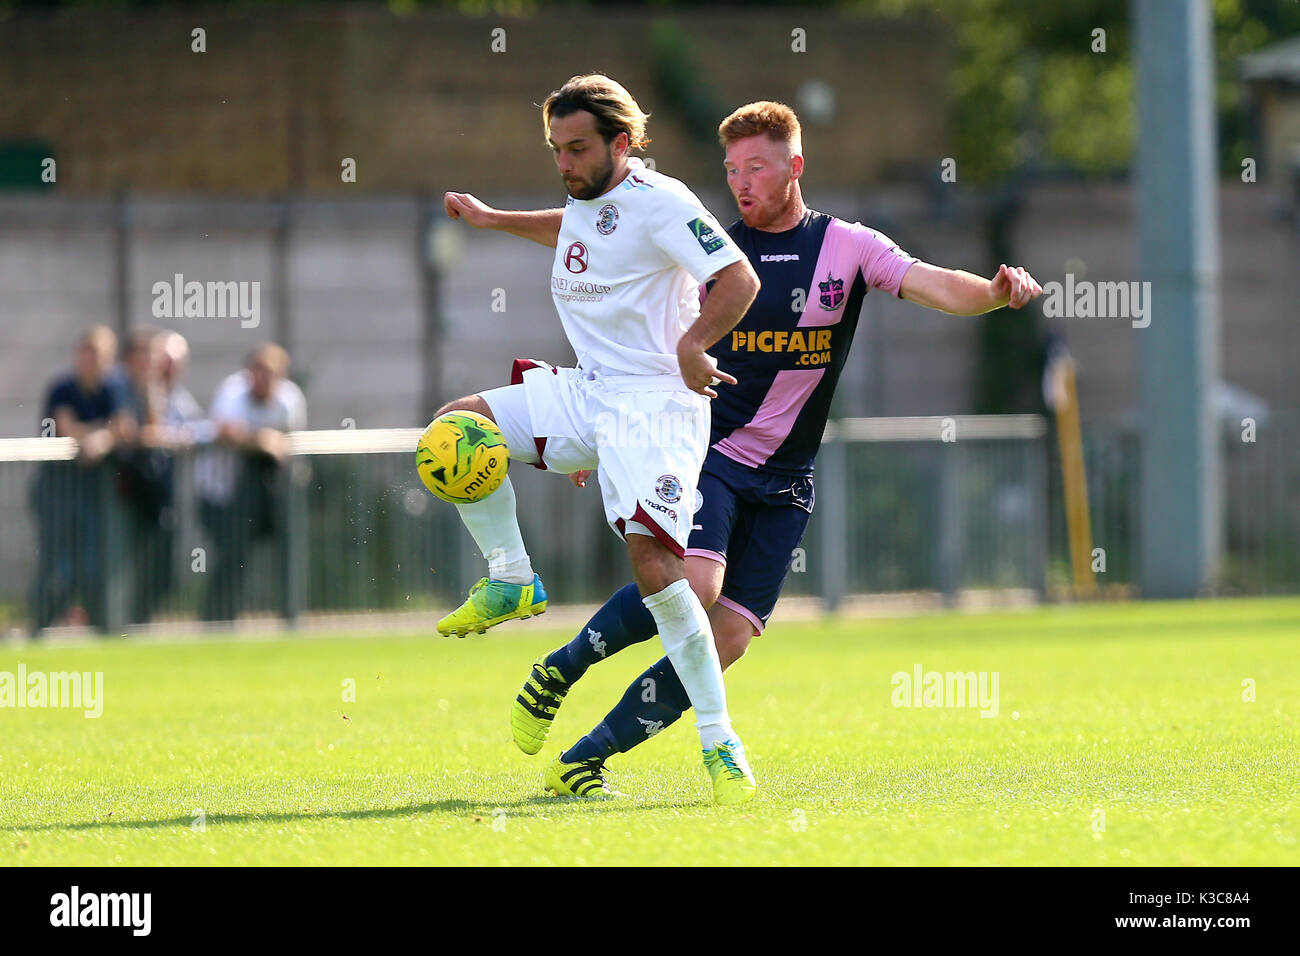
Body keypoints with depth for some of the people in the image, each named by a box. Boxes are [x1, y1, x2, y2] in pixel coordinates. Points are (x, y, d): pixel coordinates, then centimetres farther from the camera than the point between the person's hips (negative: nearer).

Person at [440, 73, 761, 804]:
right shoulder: (589, 199, 13)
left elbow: (739, 280, -20)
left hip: (654, 405, -9)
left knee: (654, 562, -22)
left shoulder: (659, 202, -14)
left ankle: (720, 742, -18)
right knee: (459, 424, 2)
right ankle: (511, 579, 12)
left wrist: (690, 346, -31)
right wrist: (491, 218, 41)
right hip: (588, 393, 9)